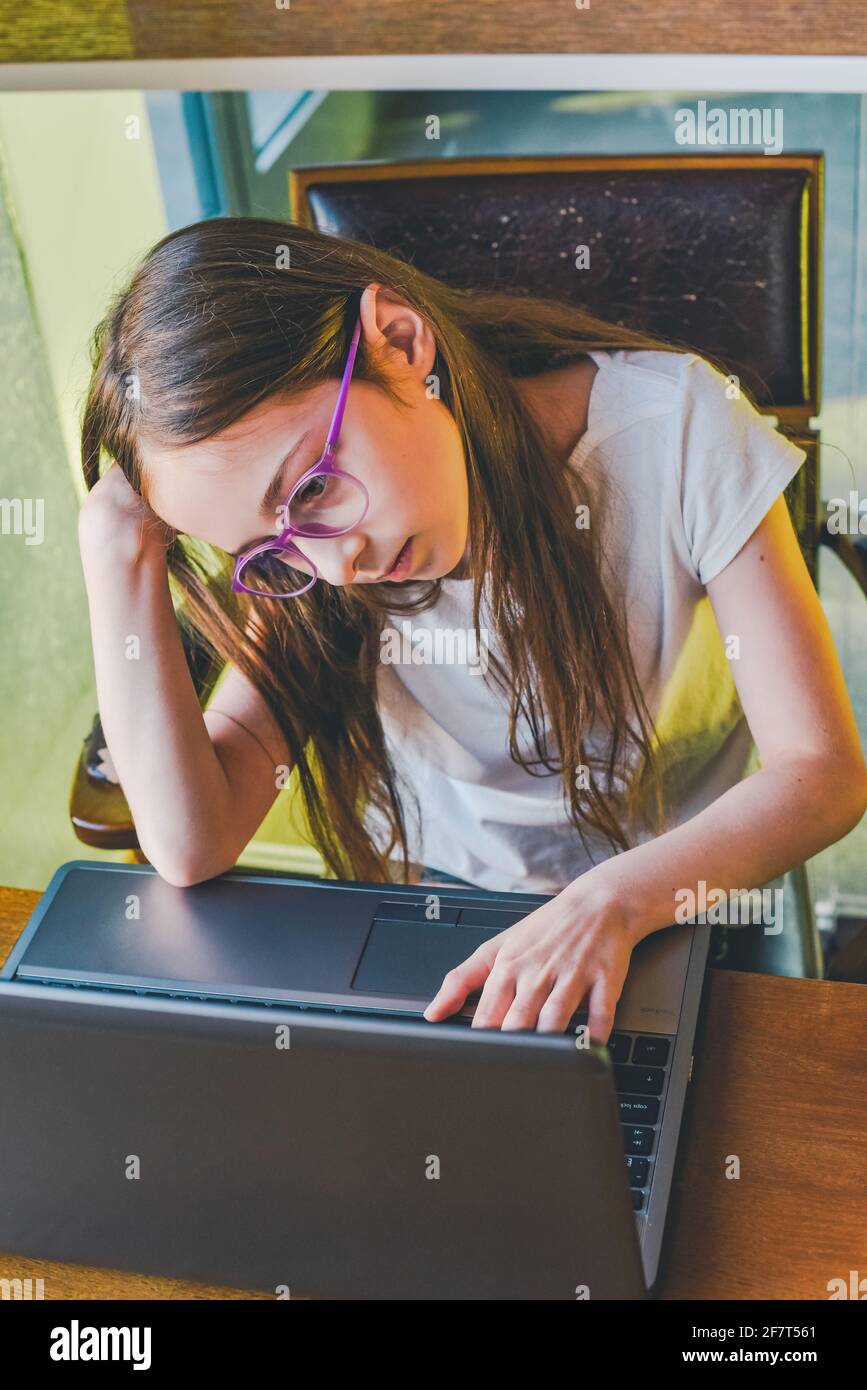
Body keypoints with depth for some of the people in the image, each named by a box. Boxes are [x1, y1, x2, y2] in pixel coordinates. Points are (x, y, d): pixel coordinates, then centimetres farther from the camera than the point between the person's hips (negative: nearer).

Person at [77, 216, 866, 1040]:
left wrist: (614, 898, -35)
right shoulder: (302, 552, -13)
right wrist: (119, 548, -27)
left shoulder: (675, 425, -21)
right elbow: (191, 846, -23)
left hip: (677, 891, 0)